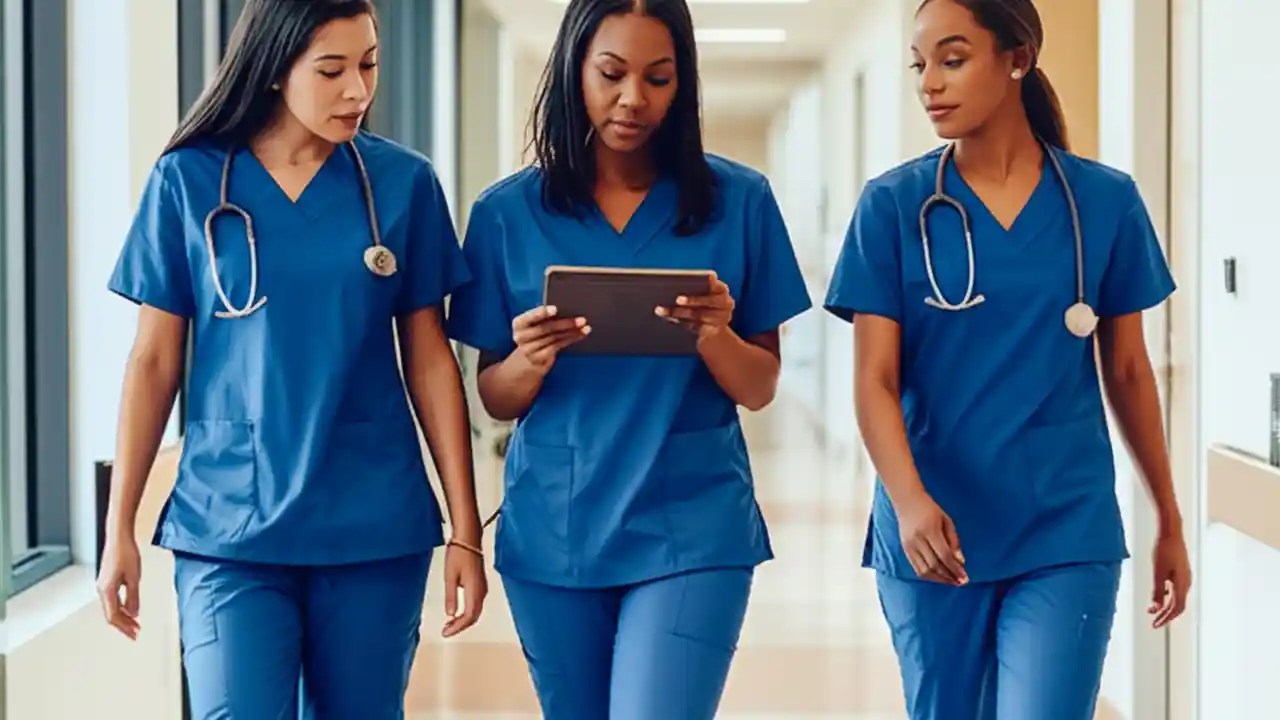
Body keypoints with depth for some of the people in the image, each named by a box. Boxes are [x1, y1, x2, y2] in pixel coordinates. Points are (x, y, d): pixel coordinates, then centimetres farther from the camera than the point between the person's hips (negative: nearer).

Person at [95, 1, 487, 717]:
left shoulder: (404, 182, 1)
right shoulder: (188, 180, -1)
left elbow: (430, 360, 5)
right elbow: (154, 361, 3)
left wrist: (465, 529, 2)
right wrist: (120, 526, 2)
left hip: (375, 529, 1)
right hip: (229, 528, -1)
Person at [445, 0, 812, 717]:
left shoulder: (738, 201, -1)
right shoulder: (508, 212, 1)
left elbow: (760, 389, 2)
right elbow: (496, 400, 4)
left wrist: (714, 334, -19)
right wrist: (531, 361, -18)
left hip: (691, 528, -2)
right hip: (552, 532, 2)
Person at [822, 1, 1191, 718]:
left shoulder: (1106, 201, 1)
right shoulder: (893, 205, -3)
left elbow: (1128, 370, 9)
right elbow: (876, 380, -8)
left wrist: (1170, 520, 13)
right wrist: (909, 500, -25)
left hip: (1067, 532, 0)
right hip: (935, 532, 1)